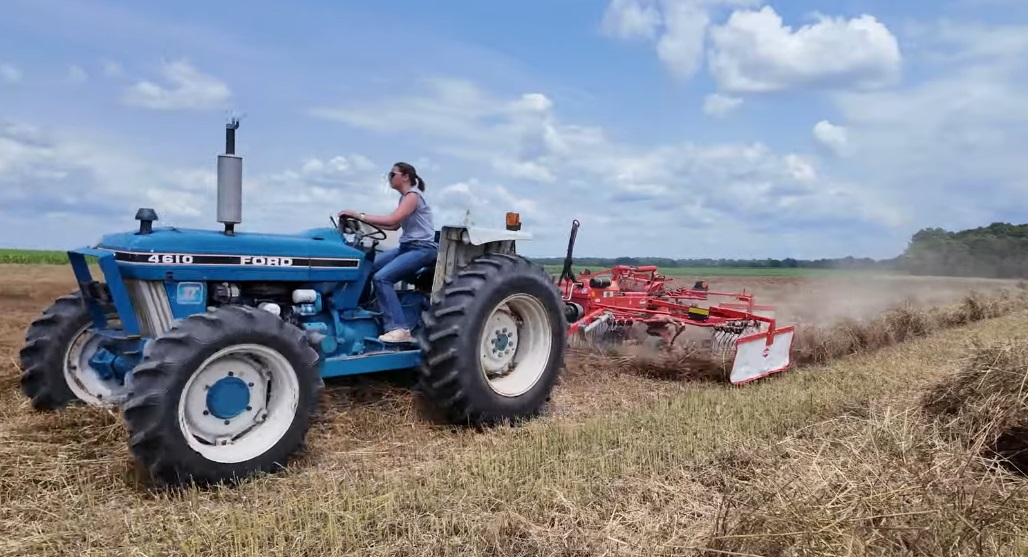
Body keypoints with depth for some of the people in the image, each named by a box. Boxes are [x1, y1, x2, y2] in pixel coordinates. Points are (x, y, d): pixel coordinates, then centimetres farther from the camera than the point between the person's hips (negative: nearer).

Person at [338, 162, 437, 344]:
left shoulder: (413, 195, -12)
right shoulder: (405, 197, 17)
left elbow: (392, 220, -24)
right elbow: (395, 225, 15)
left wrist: (360, 216, -22)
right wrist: (367, 221, 5)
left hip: (422, 248, -10)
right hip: (407, 246, 10)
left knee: (382, 277, -25)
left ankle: (398, 329, -25)